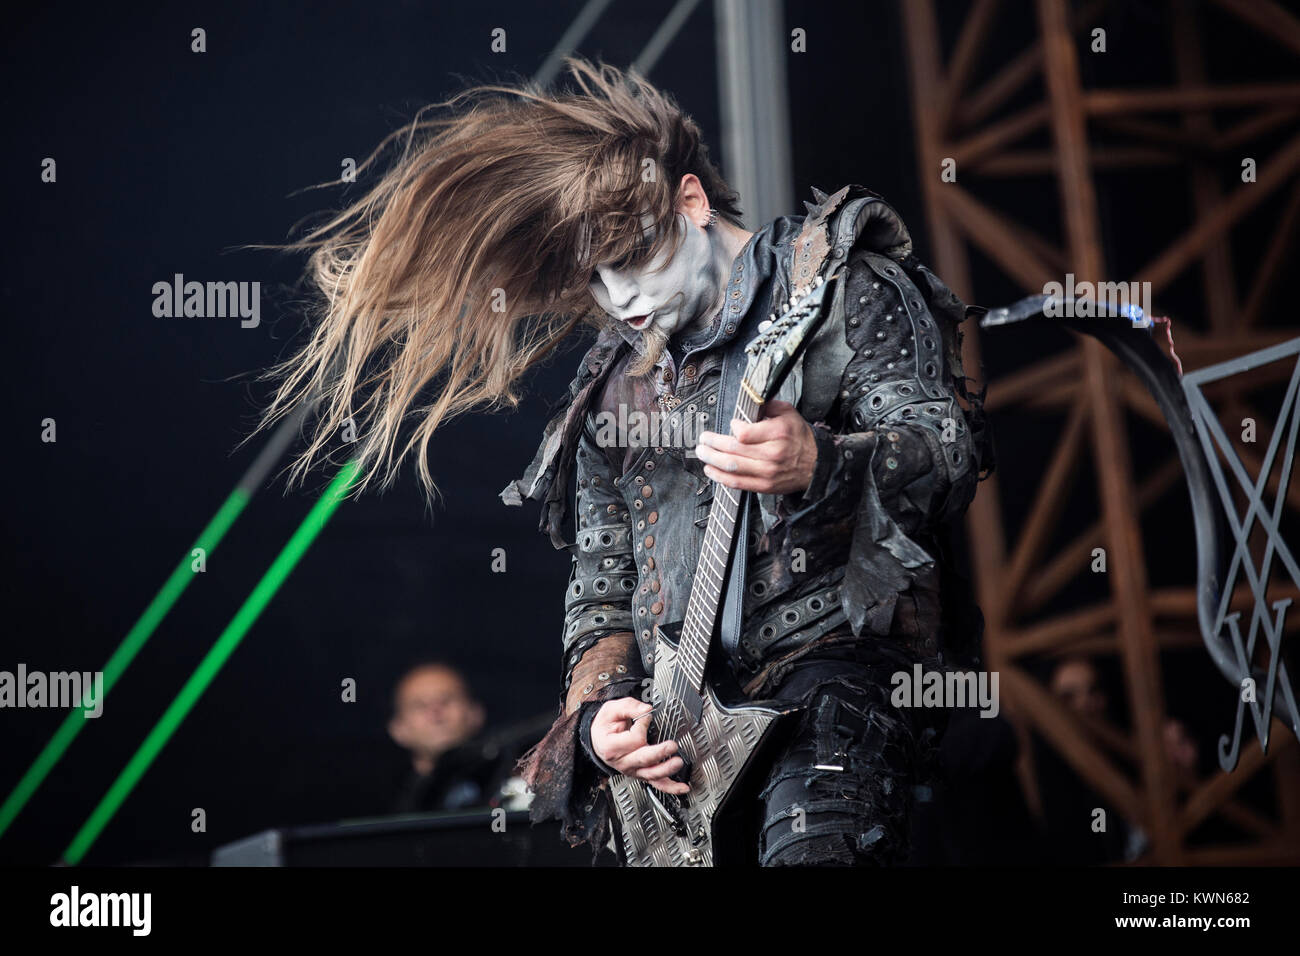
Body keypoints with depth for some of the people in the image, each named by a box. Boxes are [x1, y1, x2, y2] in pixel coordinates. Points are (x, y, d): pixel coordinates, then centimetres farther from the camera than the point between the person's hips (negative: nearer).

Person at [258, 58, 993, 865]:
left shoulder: (841, 286, 3)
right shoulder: (614, 388, 19)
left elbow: (953, 453, -8)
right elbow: (600, 589, 22)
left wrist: (819, 469, -28)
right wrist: (598, 713, 2)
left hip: (835, 653, -6)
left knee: (812, 846, -33)